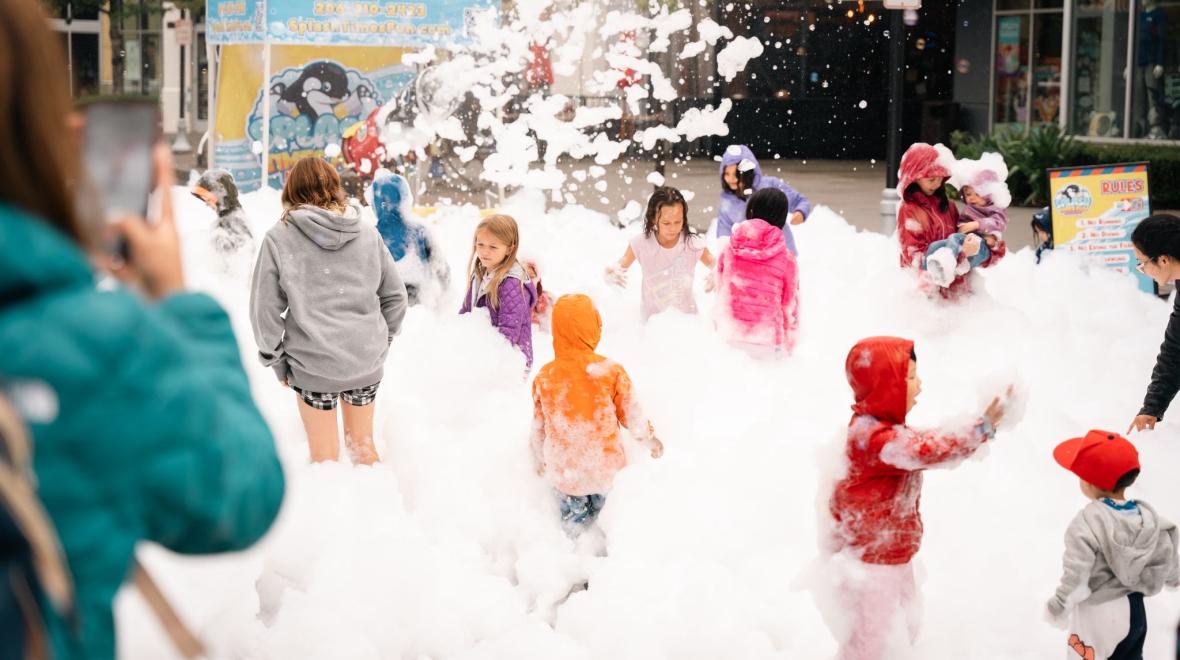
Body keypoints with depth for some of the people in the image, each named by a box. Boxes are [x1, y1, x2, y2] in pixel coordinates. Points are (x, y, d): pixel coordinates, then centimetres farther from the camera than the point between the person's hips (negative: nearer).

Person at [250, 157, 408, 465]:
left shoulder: (279, 237, -6)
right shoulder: (368, 233, 3)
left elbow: (265, 309, -6)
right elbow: (395, 295, 7)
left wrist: (275, 360, 5)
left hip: (313, 364, -3)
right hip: (368, 361, 3)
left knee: (324, 455, 10)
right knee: (363, 445, 20)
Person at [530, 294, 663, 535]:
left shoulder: (545, 377, -9)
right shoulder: (611, 371, -15)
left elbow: (538, 427, 3)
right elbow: (631, 415, -3)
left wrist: (540, 462, 20)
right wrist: (651, 439, 16)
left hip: (563, 473, 1)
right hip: (604, 469, -1)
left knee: (570, 521, 20)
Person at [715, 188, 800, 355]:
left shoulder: (729, 249, -5)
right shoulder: (786, 260, -13)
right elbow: (790, 306, -3)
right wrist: (788, 345, 13)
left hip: (730, 334, 3)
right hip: (767, 341, -3)